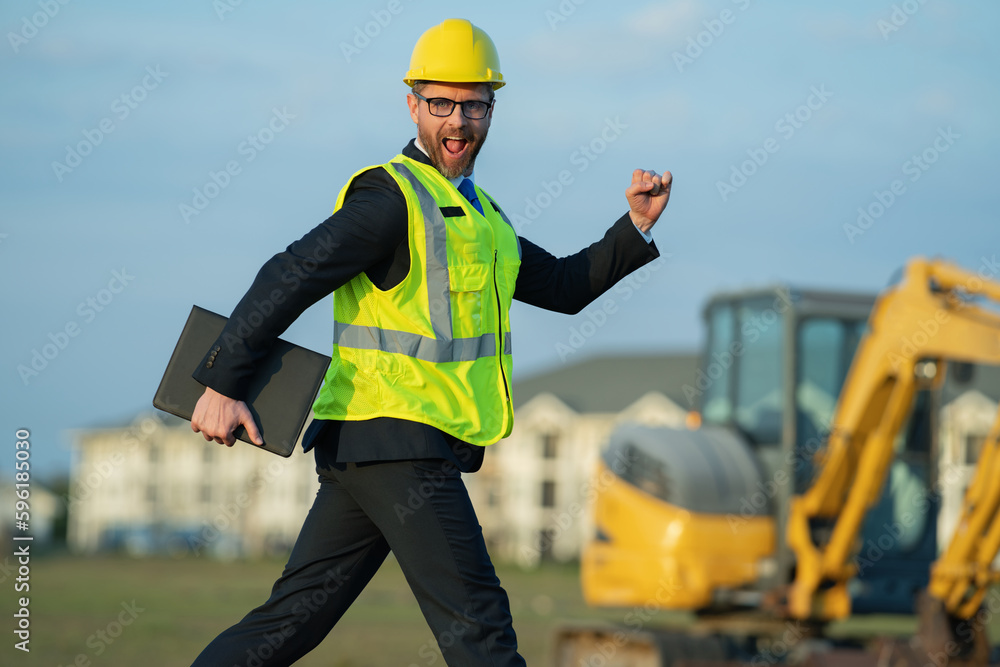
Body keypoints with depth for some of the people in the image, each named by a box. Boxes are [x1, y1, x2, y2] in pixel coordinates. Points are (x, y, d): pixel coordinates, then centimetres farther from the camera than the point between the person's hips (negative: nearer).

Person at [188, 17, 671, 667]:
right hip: (395, 442, -9)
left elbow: (565, 285, 24)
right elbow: (290, 277, -14)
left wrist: (638, 222, 11)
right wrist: (223, 384, -19)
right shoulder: (391, 199, -10)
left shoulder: (477, 213, 21)